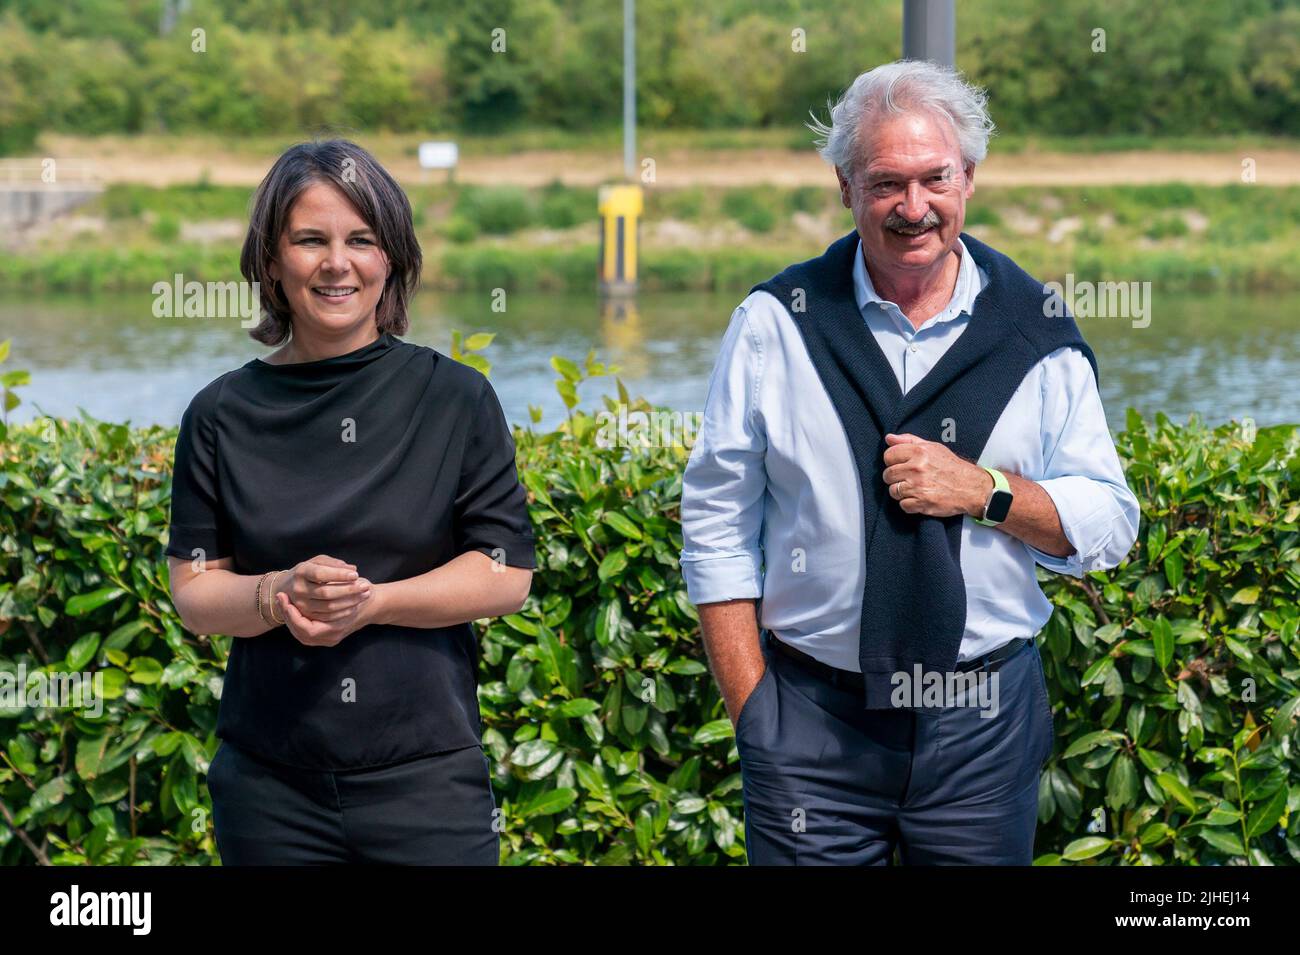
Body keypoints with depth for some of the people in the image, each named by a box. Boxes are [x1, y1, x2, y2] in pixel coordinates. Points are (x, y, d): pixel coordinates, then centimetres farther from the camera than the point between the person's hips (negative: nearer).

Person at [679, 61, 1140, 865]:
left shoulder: (1037, 334, 3)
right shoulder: (777, 324, 1)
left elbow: (1110, 526, 4)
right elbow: (717, 528, 3)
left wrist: (985, 490, -13)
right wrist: (753, 710, -3)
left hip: (984, 732, 1)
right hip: (814, 723, -1)